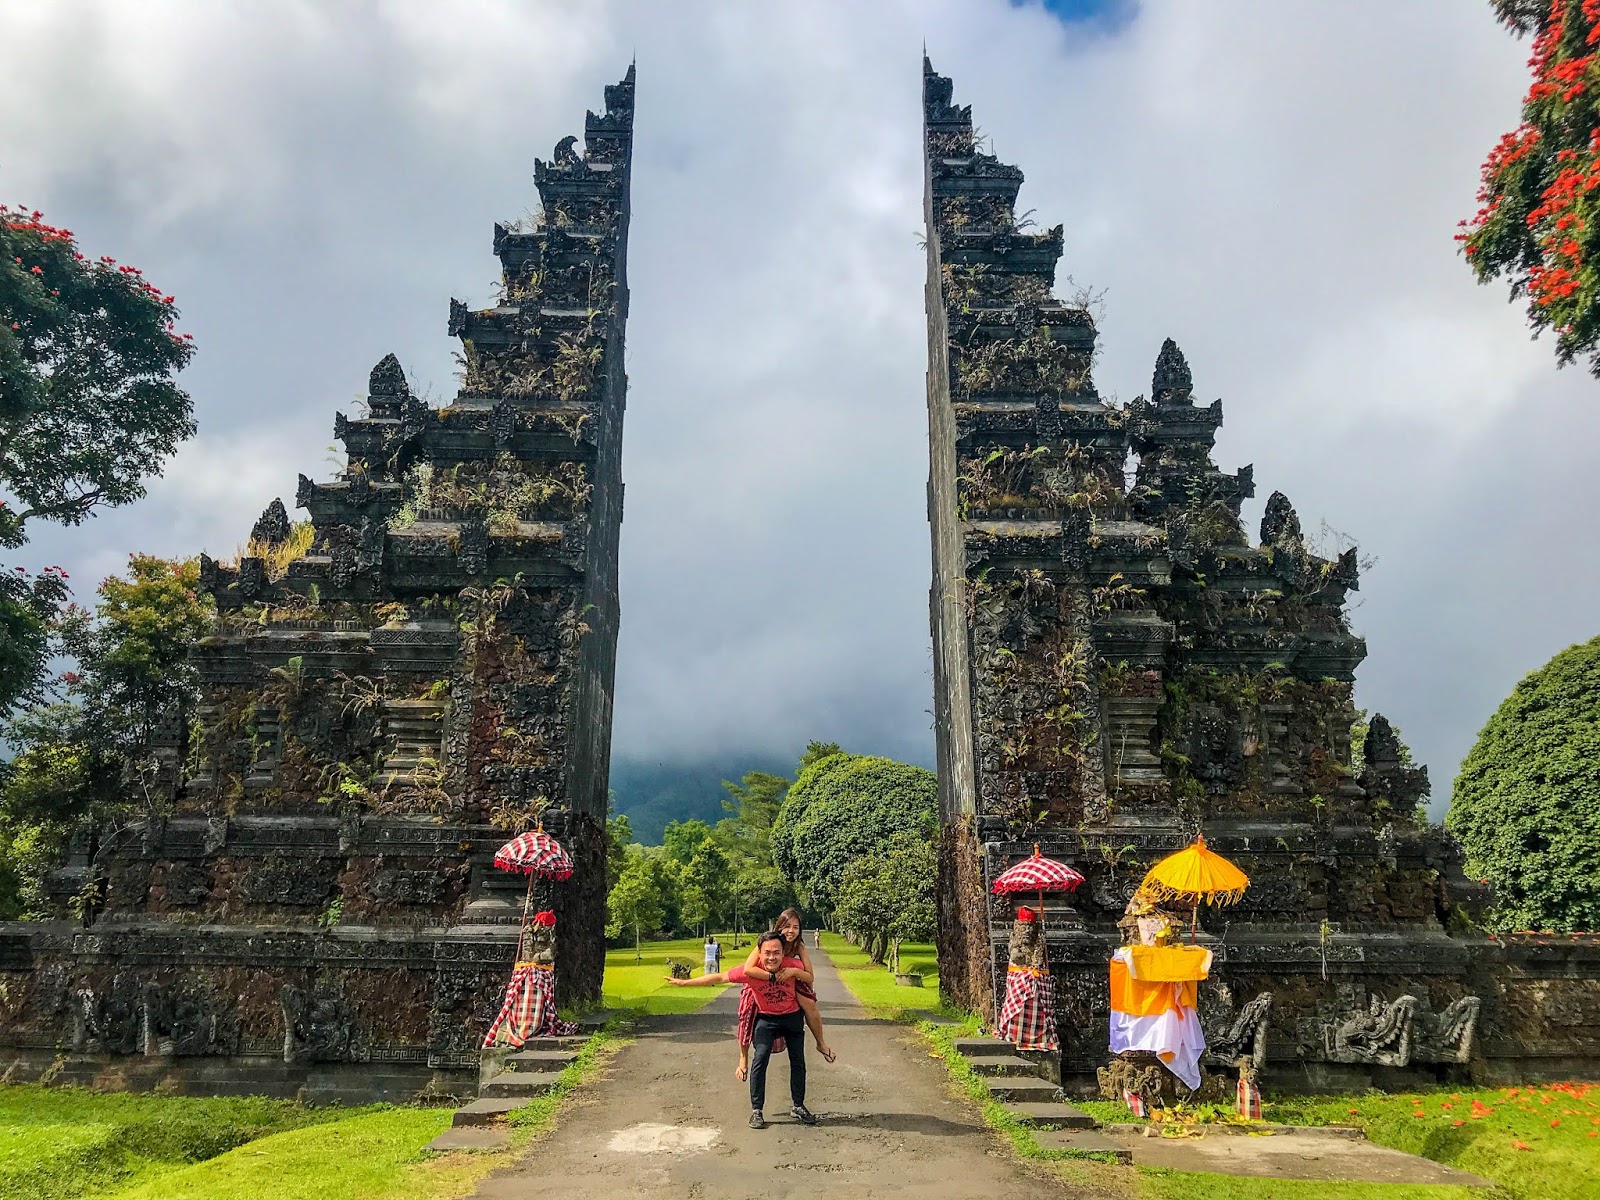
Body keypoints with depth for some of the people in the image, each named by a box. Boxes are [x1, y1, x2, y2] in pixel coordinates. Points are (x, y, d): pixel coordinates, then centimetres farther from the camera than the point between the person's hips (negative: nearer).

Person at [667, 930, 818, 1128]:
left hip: (792, 1017, 2)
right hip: (766, 1018, -2)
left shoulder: (792, 965, -26)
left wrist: (796, 972, -29)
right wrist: (684, 983, -23)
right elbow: (719, 977, -23)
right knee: (759, 1061, -15)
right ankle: (757, 1110, -2)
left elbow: (810, 978, -5)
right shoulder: (751, 971, -30)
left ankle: (799, 1107, 27)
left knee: (798, 1063, 9)